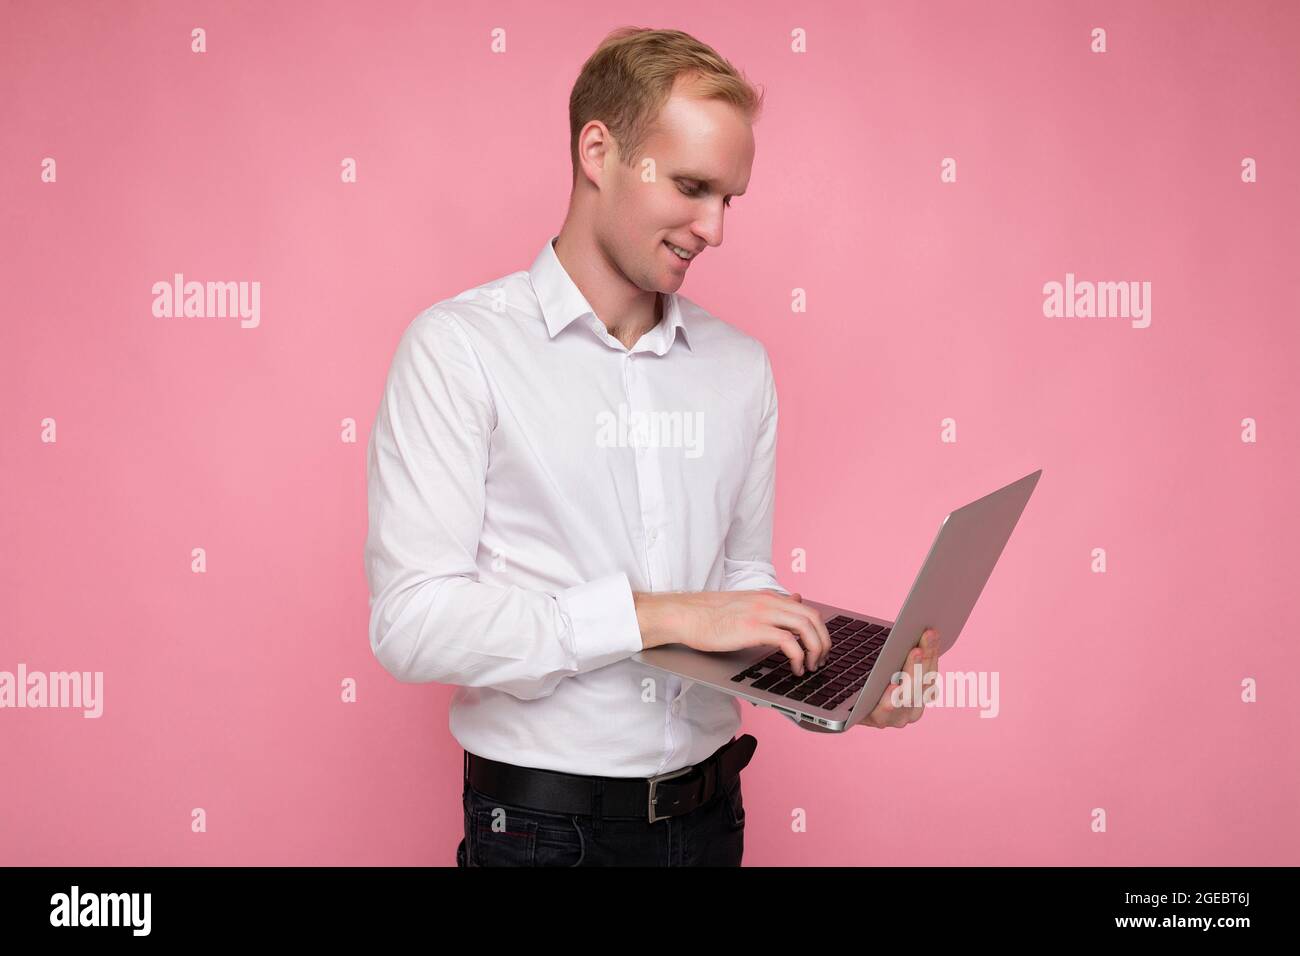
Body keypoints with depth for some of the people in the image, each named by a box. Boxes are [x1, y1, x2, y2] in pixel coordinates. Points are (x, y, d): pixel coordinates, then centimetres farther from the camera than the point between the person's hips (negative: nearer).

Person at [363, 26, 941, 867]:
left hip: (709, 811, 5)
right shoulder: (459, 346, -12)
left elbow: (745, 574, 12)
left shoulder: (741, 365, 5)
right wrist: (660, 615, -23)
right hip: (543, 824, -5)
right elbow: (410, 621, -19)